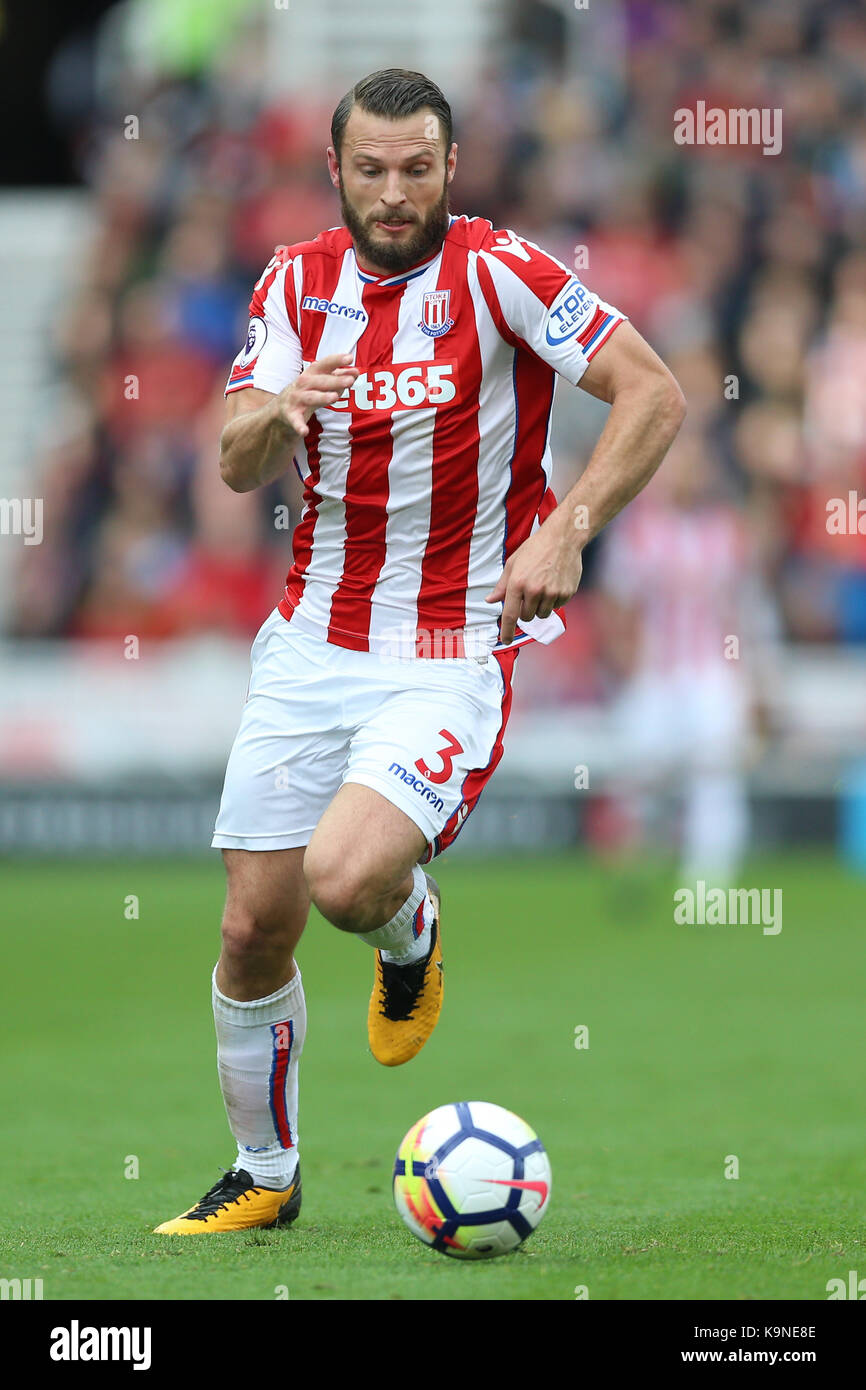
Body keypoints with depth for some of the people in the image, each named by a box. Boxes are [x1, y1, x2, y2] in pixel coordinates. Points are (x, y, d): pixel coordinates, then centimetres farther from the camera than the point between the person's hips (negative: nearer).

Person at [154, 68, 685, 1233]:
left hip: (452, 650, -5)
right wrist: (278, 411, -20)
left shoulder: (494, 271, -11)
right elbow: (240, 470, 3)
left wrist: (565, 532, -21)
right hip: (312, 643, 5)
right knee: (252, 930, 3)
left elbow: (654, 394, -12)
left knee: (344, 879, -26)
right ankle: (263, 1173, 25)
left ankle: (409, 936, 12)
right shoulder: (297, 282, 5)